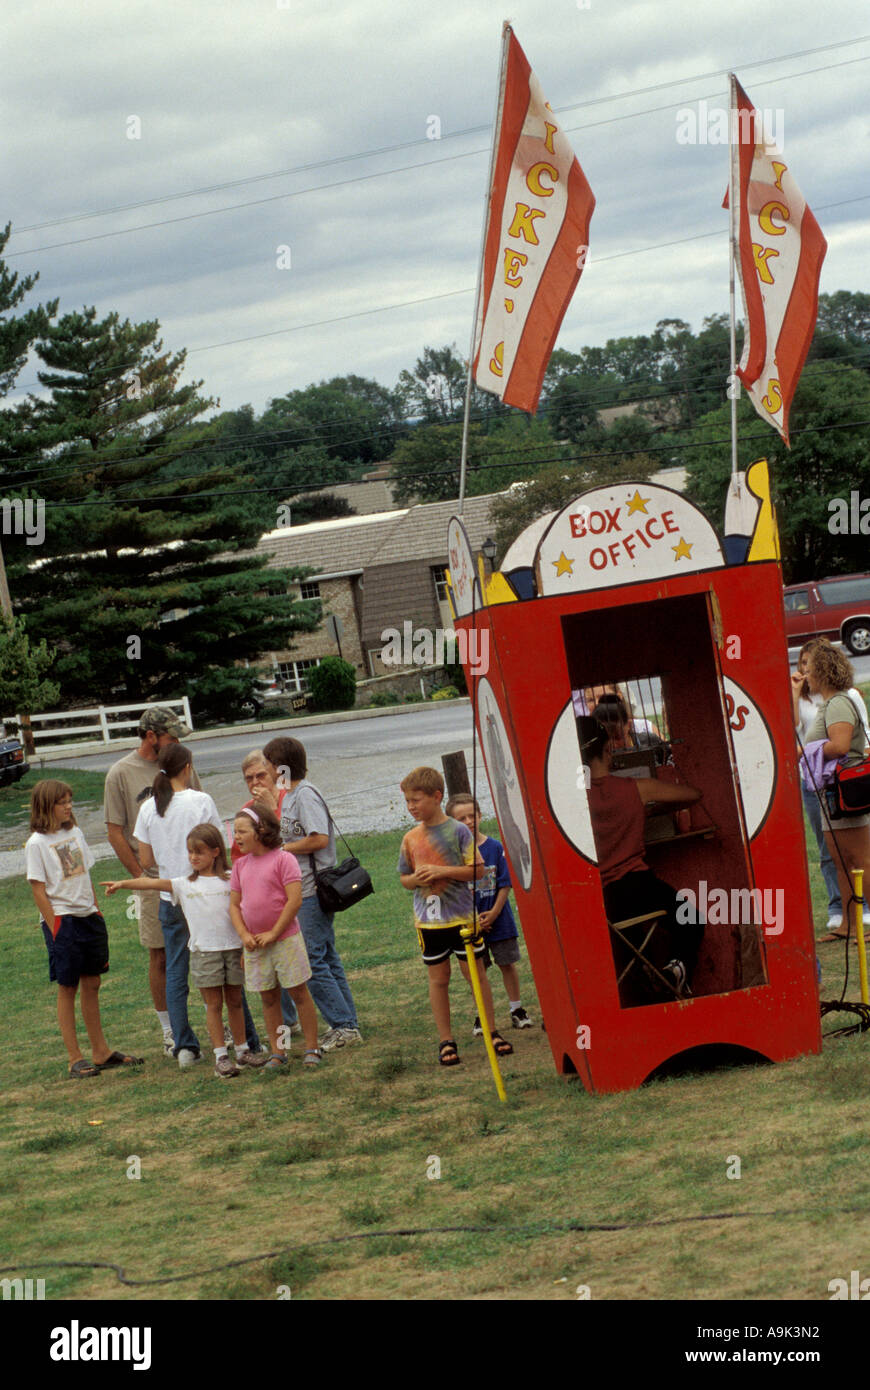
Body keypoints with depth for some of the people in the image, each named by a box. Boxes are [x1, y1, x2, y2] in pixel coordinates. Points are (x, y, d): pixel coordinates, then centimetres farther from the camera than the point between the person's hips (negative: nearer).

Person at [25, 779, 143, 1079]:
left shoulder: (75, 833, 9)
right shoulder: (37, 843, -9)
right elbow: (38, 890, -10)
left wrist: (96, 913, 12)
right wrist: (55, 928, -14)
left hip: (88, 917, 6)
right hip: (61, 919, -6)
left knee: (92, 984, 11)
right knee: (68, 987, 0)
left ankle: (101, 1051, 19)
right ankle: (75, 1059, 5)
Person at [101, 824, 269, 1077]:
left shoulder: (231, 880, 3)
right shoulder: (184, 885, 5)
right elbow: (155, 883, -5)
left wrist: (247, 947, 0)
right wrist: (123, 883, -17)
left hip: (233, 947, 0)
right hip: (203, 950, 0)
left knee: (234, 1000, 9)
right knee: (213, 1003, 1)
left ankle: (242, 1050, 21)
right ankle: (221, 1056, 4)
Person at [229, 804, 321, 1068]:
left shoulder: (283, 860, -9)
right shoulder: (240, 865, 8)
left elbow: (294, 900, -15)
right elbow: (234, 904, 9)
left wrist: (273, 933, -15)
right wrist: (244, 935, -6)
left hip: (285, 939, -5)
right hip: (255, 944, 5)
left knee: (299, 993, 2)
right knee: (269, 998, 9)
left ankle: (312, 1048, 10)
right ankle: (278, 1052, 17)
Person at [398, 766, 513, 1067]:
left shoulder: (458, 831, -6)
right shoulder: (411, 838, 5)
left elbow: (477, 870, -7)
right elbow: (403, 878, 14)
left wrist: (443, 871, -18)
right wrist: (415, 879, -9)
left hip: (462, 917, -3)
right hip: (428, 920, 3)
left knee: (475, 972, 3)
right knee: (438, 979, 7)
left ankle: (492, 1032, 15)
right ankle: (445, 1041, 13)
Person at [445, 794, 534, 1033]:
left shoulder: (495, 847, -6)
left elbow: (505, 884, -3)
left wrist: (494, 913, -11)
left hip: (499, 920, 0)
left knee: (507, 964, 9)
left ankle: (516, 1009, 22)